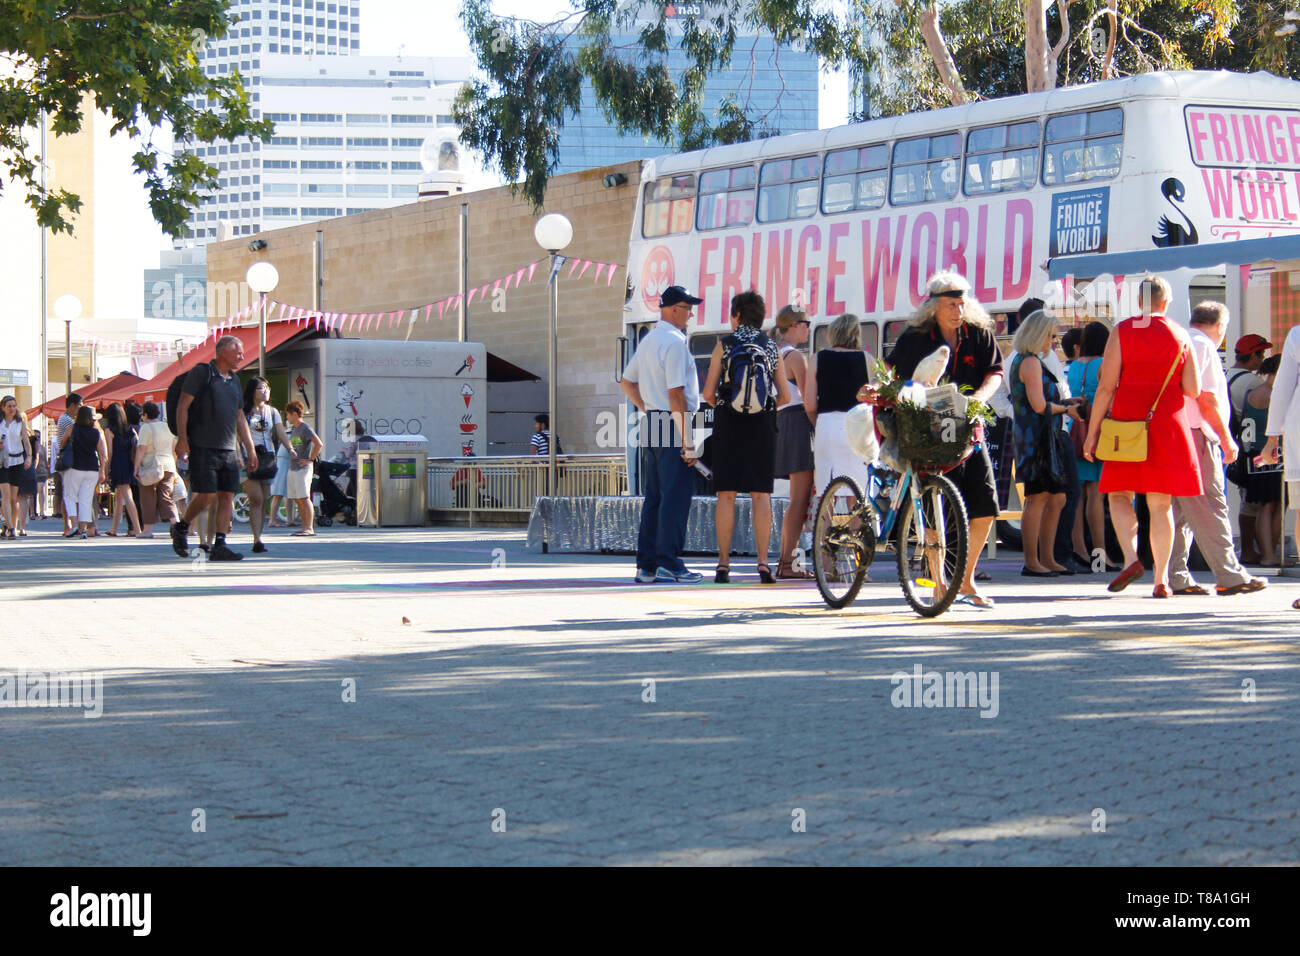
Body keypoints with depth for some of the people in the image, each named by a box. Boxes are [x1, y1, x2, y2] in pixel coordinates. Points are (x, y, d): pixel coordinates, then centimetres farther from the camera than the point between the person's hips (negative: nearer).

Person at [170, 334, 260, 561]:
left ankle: (219, 546, 0)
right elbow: (182, 406, -6)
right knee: (206, 495, -9)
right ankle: (181, 528, 14)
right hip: (203, 447, -7)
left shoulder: (234, 381, 19)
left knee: (227, 496, -1)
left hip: (228, 450, 7)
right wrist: (182, 439, -14)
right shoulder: (202, 373, -3)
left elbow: (239, 418, 24)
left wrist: (250, 449, 19)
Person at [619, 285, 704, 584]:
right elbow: (676, 395, -18)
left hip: (651, 423, 9)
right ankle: (669, 564, -6)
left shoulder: (648, 341, 16)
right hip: (672, 428, -9)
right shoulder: (674, 342, -13)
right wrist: (688, 443, -17)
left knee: (654, 497, 11)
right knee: (675, 497, -6)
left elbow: (627, 382, 25)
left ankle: (646, 565, 13)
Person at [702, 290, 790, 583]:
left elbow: (708, 392, -3)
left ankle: (723, 565, -2)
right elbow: (785, 395, 3)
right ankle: (763, 563, -4)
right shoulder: (772, 348, 6)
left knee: (726, 496, 1)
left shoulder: (724, 344, 0)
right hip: (762, 427, 2)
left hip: (728, 425, -2)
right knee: (761, 495, 2)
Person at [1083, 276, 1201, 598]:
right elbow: (1193, 390, 0)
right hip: (1168, 426, 2)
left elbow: (1106, 386, -6)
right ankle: (1161, 580, 5)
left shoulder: (1122, 331, -2)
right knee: (1161, 503, 6)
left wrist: (1092, 431, -1)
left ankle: (1131, 557, -14)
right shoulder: (1180, 335, 4)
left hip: (1126, 422, -2)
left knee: (1119, 494, 9)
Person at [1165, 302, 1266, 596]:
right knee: (1210, 507, -7)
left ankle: (1175, 576, 6)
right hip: (1195, 434, -9)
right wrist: (1226, 438, -7)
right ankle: (1229, 576, -5)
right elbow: (1207, 398, -14)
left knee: (1179, 510, 9)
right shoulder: (1204, 346, -7)